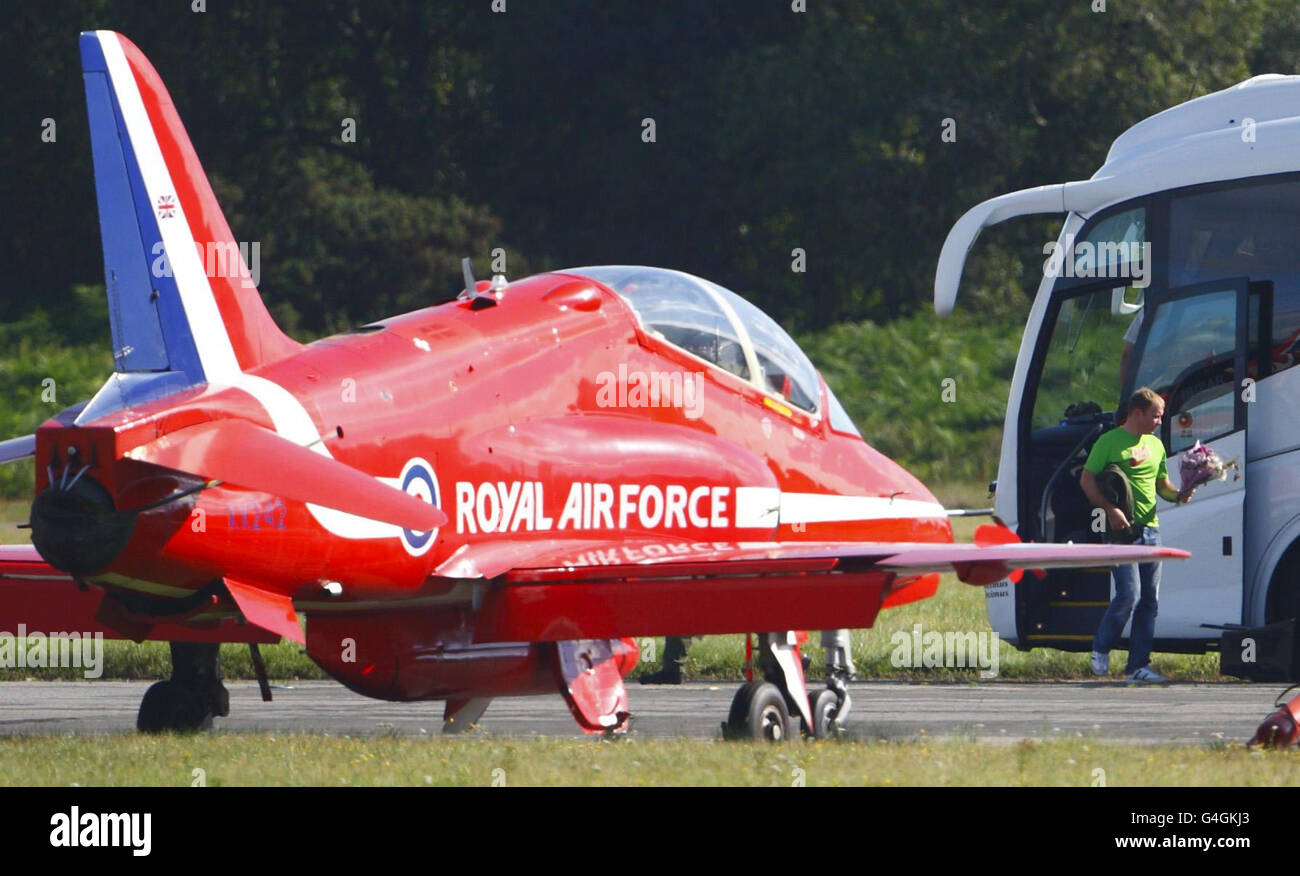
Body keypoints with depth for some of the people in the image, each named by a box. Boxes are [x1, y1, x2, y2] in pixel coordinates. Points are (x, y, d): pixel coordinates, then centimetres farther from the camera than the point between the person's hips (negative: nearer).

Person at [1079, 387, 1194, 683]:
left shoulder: (1155, 445, 17)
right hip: (1122, 528, -7)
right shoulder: (1110, 442, -3)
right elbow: (1087, 480, -6)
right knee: (1128, 595, -14)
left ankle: (1138, 666, 8)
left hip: (1150, 528, 7)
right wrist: (1111, 510, -18)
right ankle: (1101, 650, 8)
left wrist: (1177, 494, 0)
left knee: (1150, 599, 4)